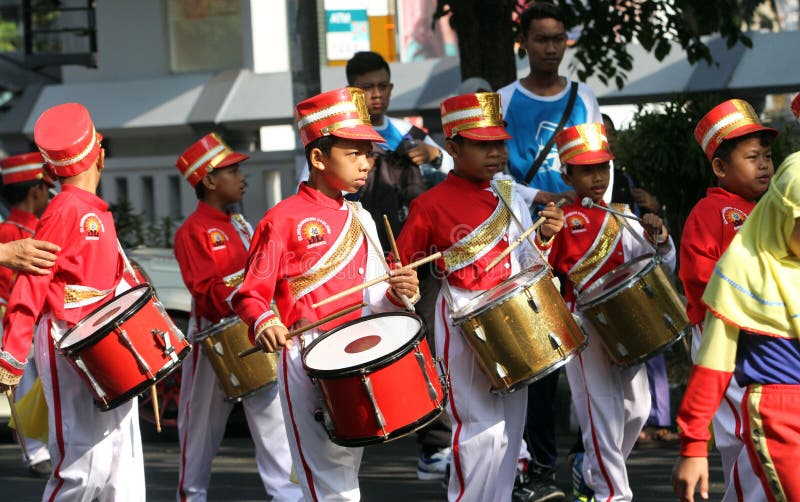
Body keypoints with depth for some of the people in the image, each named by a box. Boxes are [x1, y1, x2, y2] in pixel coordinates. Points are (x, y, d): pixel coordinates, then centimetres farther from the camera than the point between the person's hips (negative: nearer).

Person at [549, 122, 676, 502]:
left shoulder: (622, 217, 10)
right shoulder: (560, 219, -3)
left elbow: (662, 264, 9)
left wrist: (658, 239, -10)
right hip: (583, 323, -5)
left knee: (637, 407, 8)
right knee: (603, 408, -6)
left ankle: (590, 470, 29)